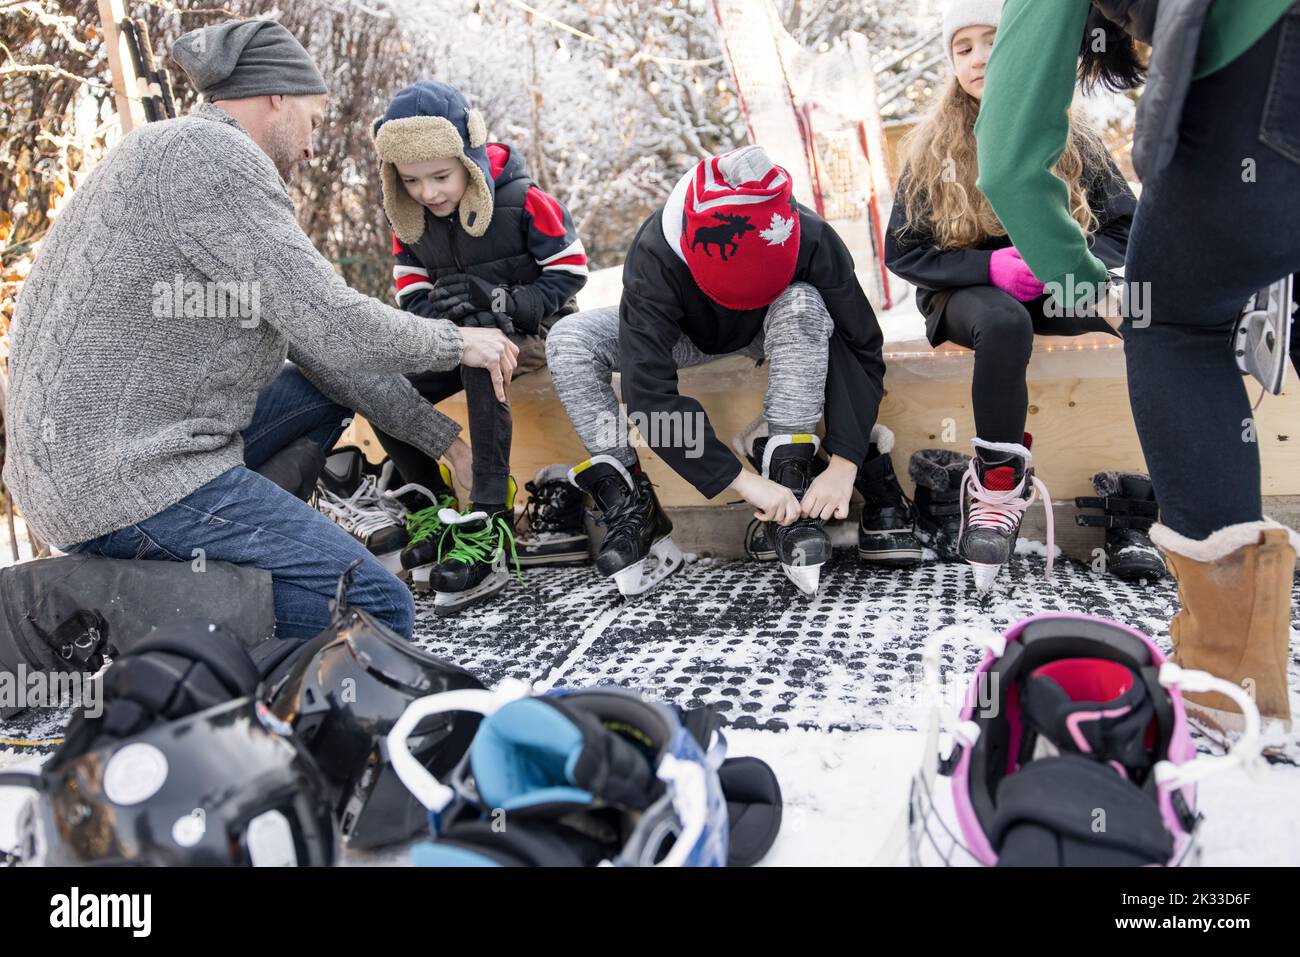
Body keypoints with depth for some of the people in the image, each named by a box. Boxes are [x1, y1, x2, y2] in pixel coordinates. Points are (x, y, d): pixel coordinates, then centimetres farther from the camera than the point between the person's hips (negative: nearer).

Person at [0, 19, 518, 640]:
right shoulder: (212, 155, -13)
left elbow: (307, 337, 16)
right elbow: (336, 327, -18)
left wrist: (442, 439, 14)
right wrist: (457, 342, 1)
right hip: (132, 483, -10)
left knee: (329, 384, 23)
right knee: (379, 610, -14)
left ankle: (249, 543, 13)